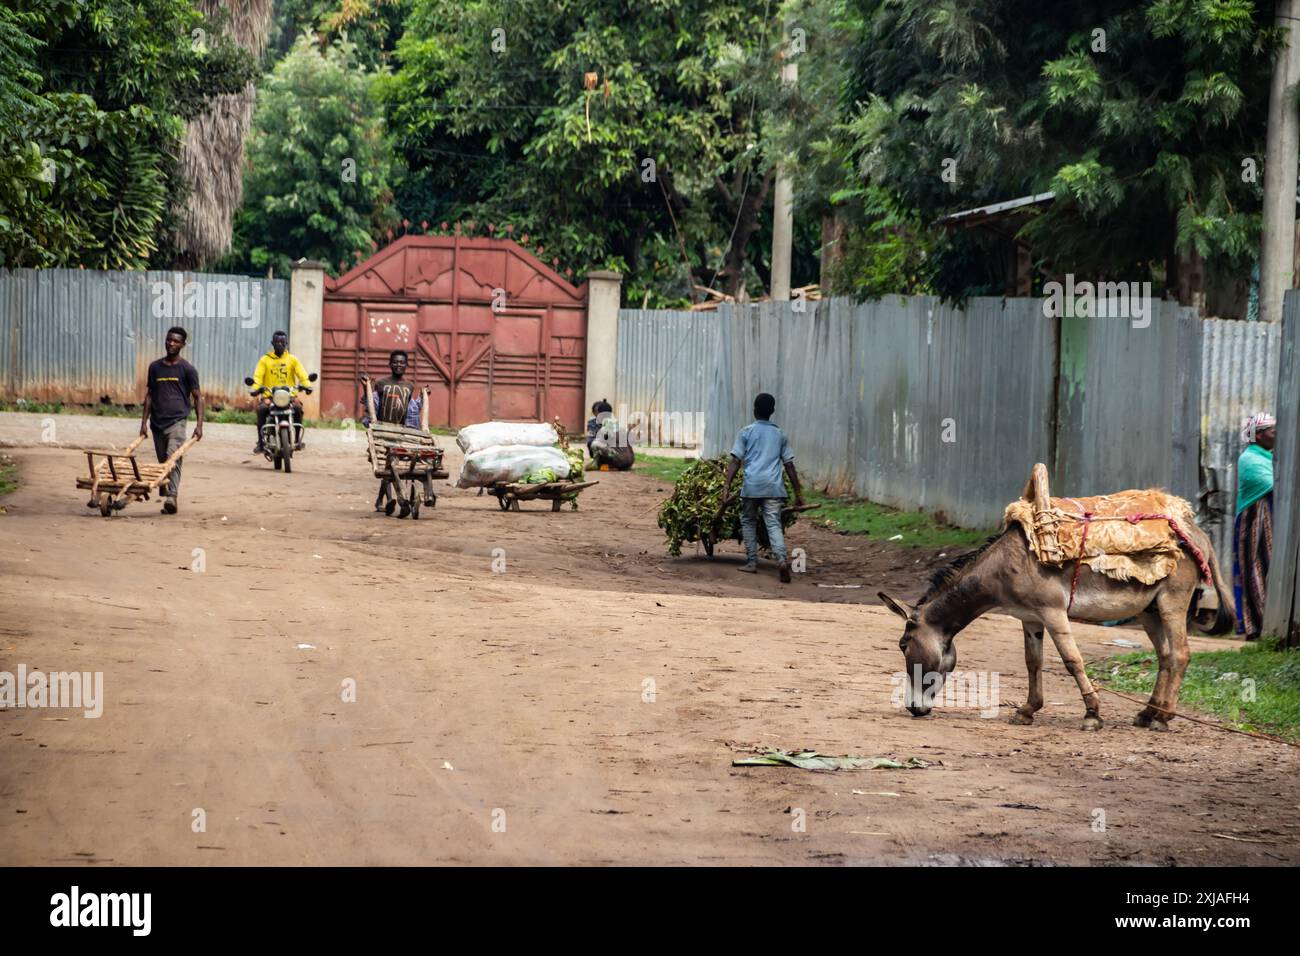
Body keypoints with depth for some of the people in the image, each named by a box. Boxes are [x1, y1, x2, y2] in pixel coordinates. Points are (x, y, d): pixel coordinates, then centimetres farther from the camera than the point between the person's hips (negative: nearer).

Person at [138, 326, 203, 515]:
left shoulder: (187, 369, 0)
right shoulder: (155, 367, 12)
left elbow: (197, 397, 2)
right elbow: (150, 395, 17)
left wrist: (199, 425, -6)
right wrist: (144, 421, 11)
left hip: (177, 421, -5)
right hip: (157, 422, 5)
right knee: (162, 462, 7)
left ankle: (172, 497, -26)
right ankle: (167, 499, 13)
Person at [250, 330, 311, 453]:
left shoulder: (292, 359, 12)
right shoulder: (265, 360, 10)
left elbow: (302, 374, 0)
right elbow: (258, 376, -3)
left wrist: (306, 385, -21)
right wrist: (256, 389, -23)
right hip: (269, 396, 0)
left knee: (298, 408, -29)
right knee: (261, 409, -29)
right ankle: (260, 442, -20)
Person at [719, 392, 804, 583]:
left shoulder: (746, 432, 6)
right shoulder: (779, 434, 15)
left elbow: (736, 461, -2)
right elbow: (789, 465, 13)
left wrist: (727, 486, -4)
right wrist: (798, 492, 16)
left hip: (752, 485, -2)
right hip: (774, 486, 2)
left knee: (748, 522, 16)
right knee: (773, 524, -3)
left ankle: (752, 562, 15)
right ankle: (781, 558, -26)